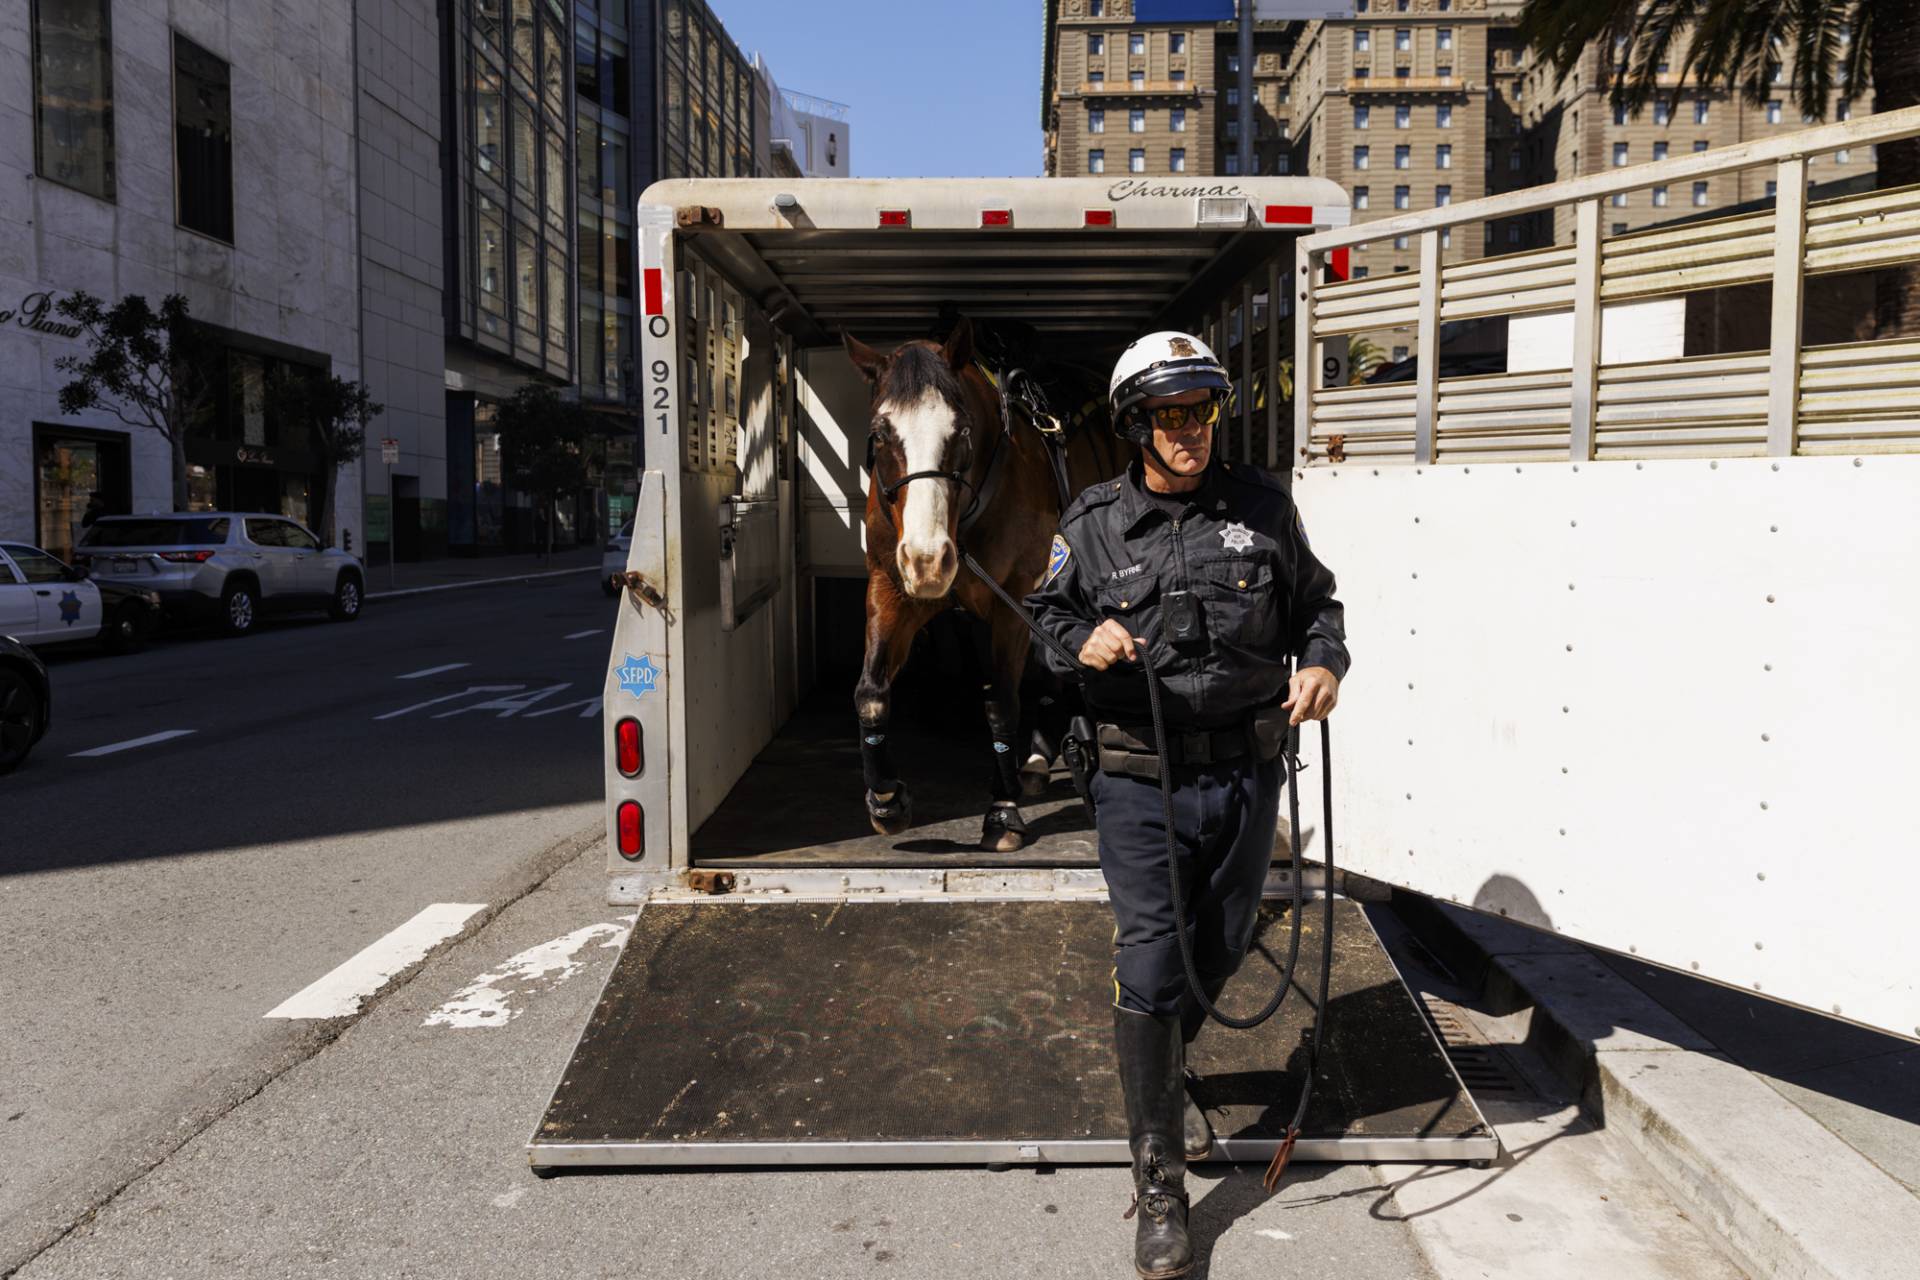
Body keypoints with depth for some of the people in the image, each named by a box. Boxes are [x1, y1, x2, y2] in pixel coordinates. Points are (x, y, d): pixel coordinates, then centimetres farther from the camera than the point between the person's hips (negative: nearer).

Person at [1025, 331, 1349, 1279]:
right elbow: (1044, 617, 8)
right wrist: (1082, 641, -14)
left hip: (1246, 773, 3)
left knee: (1220, 950, 19)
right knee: (1150, 970, -5)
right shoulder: (1094, 524, -1)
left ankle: (1168, 1070, 50)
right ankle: (1159, 1184, 10)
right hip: (1142, 781, -2)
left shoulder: (1262, 507, 3)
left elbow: (1316, 600, 13)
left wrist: (1323, 661, -7)